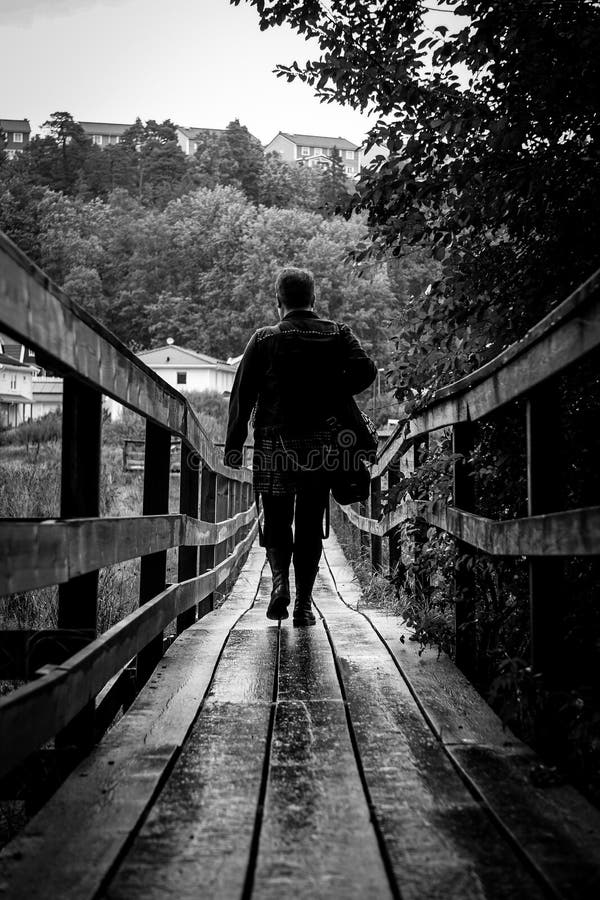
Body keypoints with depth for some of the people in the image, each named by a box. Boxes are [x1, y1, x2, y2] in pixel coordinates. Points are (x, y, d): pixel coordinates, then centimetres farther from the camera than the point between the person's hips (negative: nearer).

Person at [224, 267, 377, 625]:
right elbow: (366, 370, -11)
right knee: (311, 525, 9)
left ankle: (280, 579, -8)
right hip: (320, 443, 1)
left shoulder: (264, 339, -1)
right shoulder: (338, 334, 4)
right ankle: (304, 603, 8)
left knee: (276, 521, 14)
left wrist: (233, 446, 0)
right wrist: (331, 394, 3)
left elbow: (243, 394, -4)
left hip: (274, 444, -1)